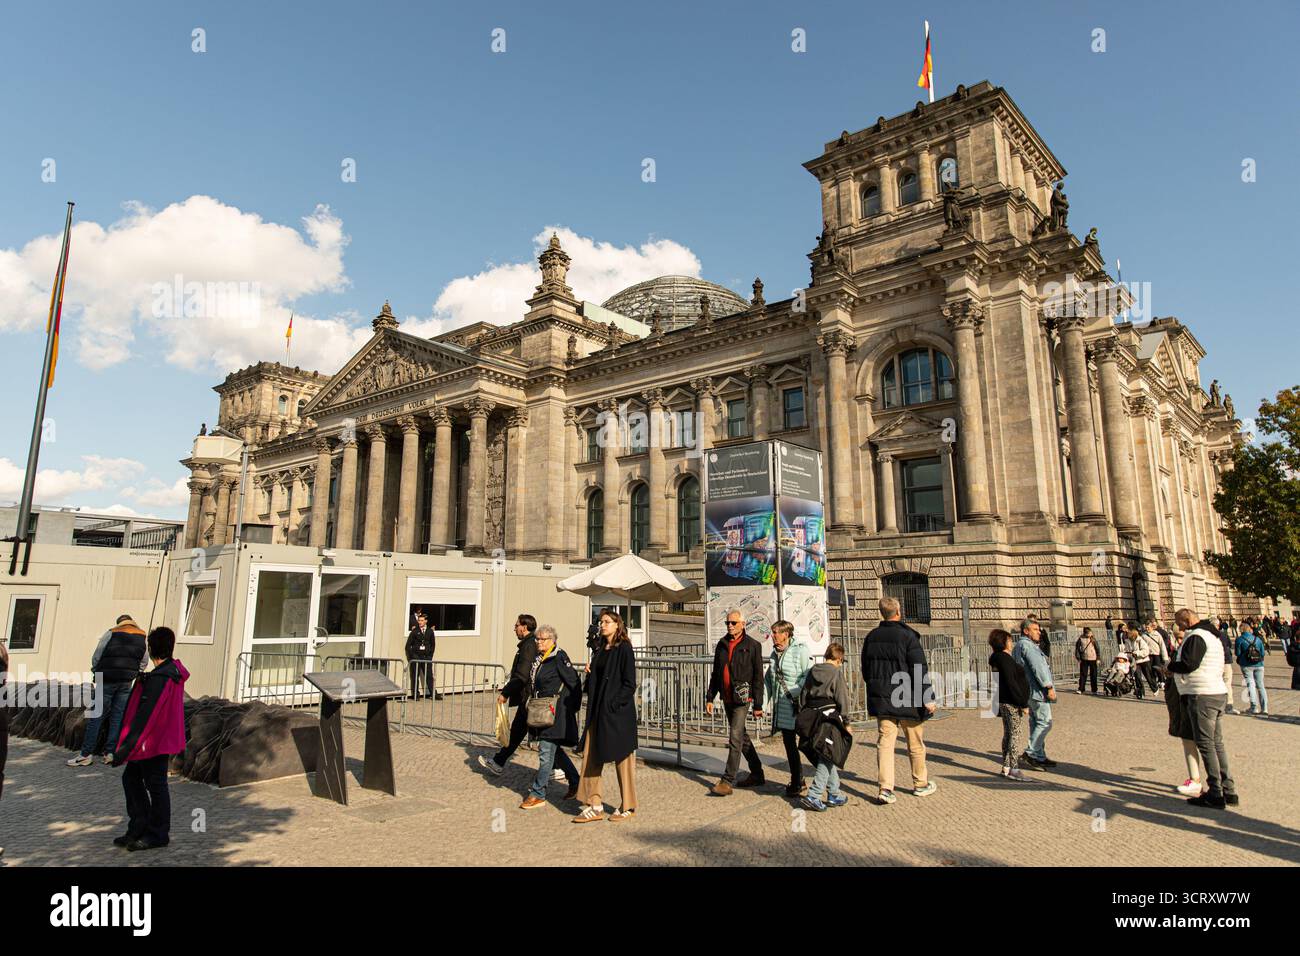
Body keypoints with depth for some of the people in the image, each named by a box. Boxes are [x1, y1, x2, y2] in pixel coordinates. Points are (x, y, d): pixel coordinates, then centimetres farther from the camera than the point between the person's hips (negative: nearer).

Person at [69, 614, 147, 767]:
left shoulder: (111, 633, -2)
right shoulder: (142, 638, 9)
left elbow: (96, 657, -1)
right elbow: (143, 663, 11)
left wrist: (97, 673, 15)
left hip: (107, 681, -3)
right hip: (126, 682, 3)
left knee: (96, 717, 2)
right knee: (118, 717, 8)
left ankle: (86, 754, 4)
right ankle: (110, 752, 8)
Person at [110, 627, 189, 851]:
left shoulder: (159, 678, -22)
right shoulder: (174, 672, 7)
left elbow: (144, 715, -23)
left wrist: (126, 745, -20)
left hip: (154, 742, -10)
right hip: (162, 739, 10)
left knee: (155, 785, 2)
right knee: (131, 778, 17)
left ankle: (158, 835, 14)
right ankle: (138, 829, 26)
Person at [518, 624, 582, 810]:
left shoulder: (559, 657, -13)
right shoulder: (537, 659, 10)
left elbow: (574, 682, -12)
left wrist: (573, 708, -8)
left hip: (555, 712, -9)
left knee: (546, 752, -5)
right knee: (554, 750, 16)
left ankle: (538, 794, 4)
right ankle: (575, 782, 32)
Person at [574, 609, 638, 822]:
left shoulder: (623, 649, -10)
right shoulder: (601, 649, 14)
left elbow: (630, 683, -14)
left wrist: (615, 703, -18)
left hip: (618, 712, -8)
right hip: (598, 711, 8)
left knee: (622, 757, 3)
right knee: (591, 756, 7)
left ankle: (627, 806, 17)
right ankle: (595, 806, 15)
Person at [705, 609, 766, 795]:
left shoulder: (752, 646, -6)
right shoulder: (722, 645, 10)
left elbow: (758, 677, -6)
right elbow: (716, 673, 15)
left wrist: (758, 705, -8)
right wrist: (710, 697, 10)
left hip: (742, 698, -7)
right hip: (727, 698, 7)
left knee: (735, 738, -10)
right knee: (742, 736, 15)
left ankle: (727, 781, -7)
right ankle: (757, 774, 28)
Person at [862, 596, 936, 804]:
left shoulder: (871, 637, 6)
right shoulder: (908, 636, -13)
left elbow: (865, 670, 14)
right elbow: (920, 670, -14)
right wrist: (928, 698, -8)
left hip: (880, 700, 4)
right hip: (907, 700, -4)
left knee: (885, 742, 3)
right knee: (915, 744, 13)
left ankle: (885, 788, -6)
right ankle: (920, 784, 28)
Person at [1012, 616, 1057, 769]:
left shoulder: (1018, 646, 19)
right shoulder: (1027, 645, -15)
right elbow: (1037, 667, -21)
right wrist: (1049, 687, -20)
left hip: (1030, 691, 11)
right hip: (1038, 690, -11)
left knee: (1036, 723, 14)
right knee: (1045, 722, -8)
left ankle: (1039, 757, 20)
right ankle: (1029, 755, -8)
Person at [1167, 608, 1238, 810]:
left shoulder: (1196, 637, -13)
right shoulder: (1214, 636, 18)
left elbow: (1188, 664, -23)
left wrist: (1170, 666, -3)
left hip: (1201, 696, -10)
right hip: (1218, 693, 10)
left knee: (1205, 744, -5)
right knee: (1217, 743, 14)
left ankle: (1216, 794, -3)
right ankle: (1228, 791, 18)